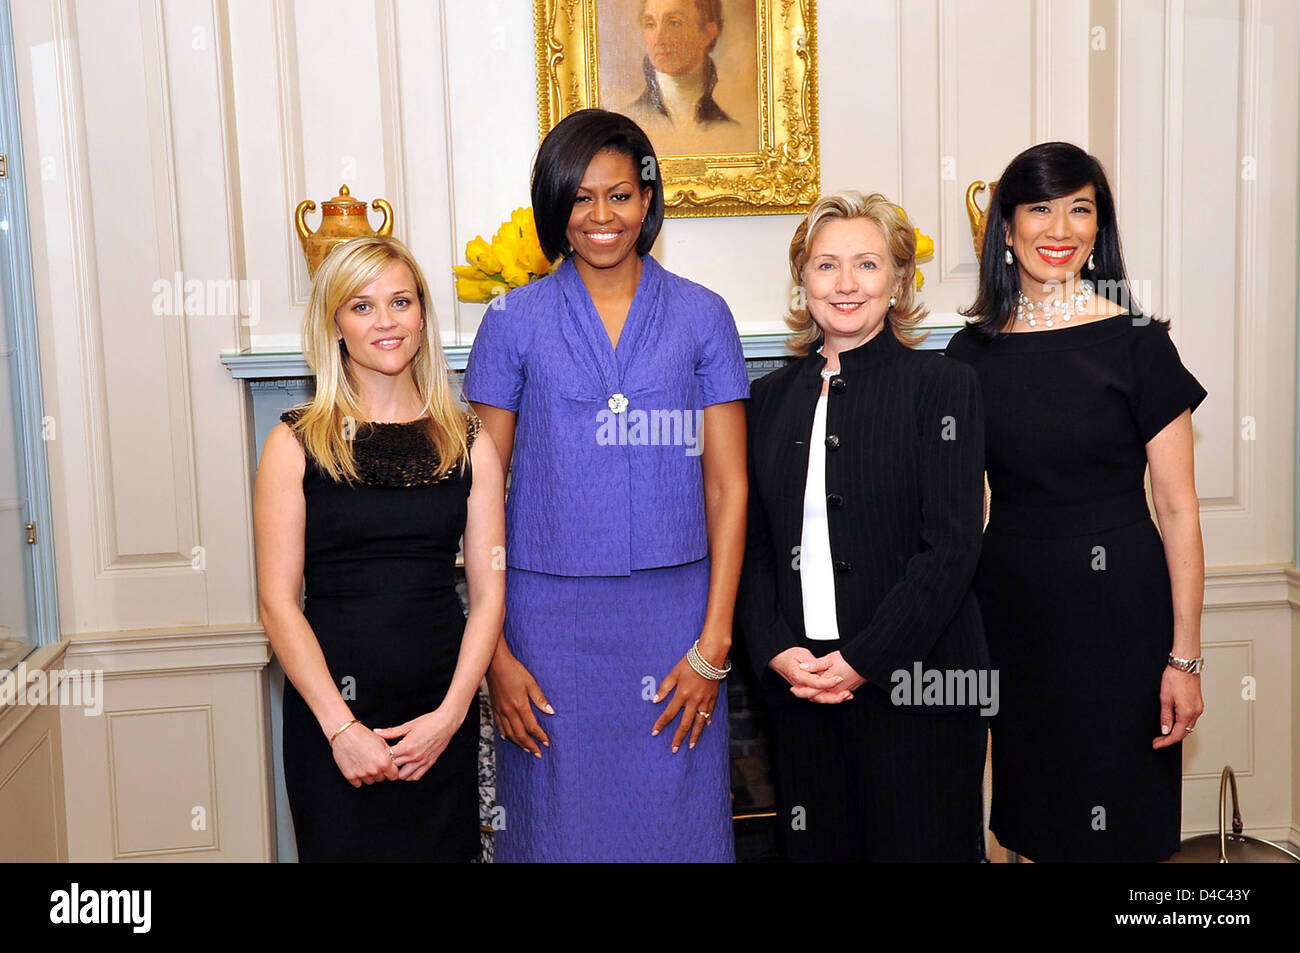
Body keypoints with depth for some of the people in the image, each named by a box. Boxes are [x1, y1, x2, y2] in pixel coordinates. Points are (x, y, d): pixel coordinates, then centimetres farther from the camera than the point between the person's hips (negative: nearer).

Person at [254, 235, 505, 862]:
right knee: (344, 846, 8)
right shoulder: (296, 444, -2)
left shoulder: (469, 443, 4)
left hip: (443, 711, 2)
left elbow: (488, 594, 2)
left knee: (442, 846, 11)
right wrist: (340, 725, -11)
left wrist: (450, 714, -8)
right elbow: (278, 601, -5)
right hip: (330, 709, -2)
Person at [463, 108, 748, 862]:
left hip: (673, 613, 1)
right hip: (550, 616, 0)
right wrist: (493, 652, -5)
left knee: (678, 826, 9)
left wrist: (714, 642, -4)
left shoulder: (701, 316, 3)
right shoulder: (515, 322, 2)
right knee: (559, 827, 9)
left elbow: (727, 485, 2)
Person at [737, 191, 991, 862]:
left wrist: (863, 661, -14)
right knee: (815, 846, 11)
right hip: (798, 684, 4)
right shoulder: (773, 396, 10)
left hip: (912, 684, -3)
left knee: (914, 842, 5)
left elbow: (951, 547, -10)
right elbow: (754, 545, 8)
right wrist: (778, 651, -6)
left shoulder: (942, 385, -3)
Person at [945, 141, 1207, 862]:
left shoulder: (1135, 343, -7)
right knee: (1030, 822, 14)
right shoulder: (972, 350, 3)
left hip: (1117, 606, -3)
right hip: (1010, 606, 3)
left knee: (1115, 823, 8)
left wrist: (1184, 657, -9)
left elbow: (1177, 510, -7)